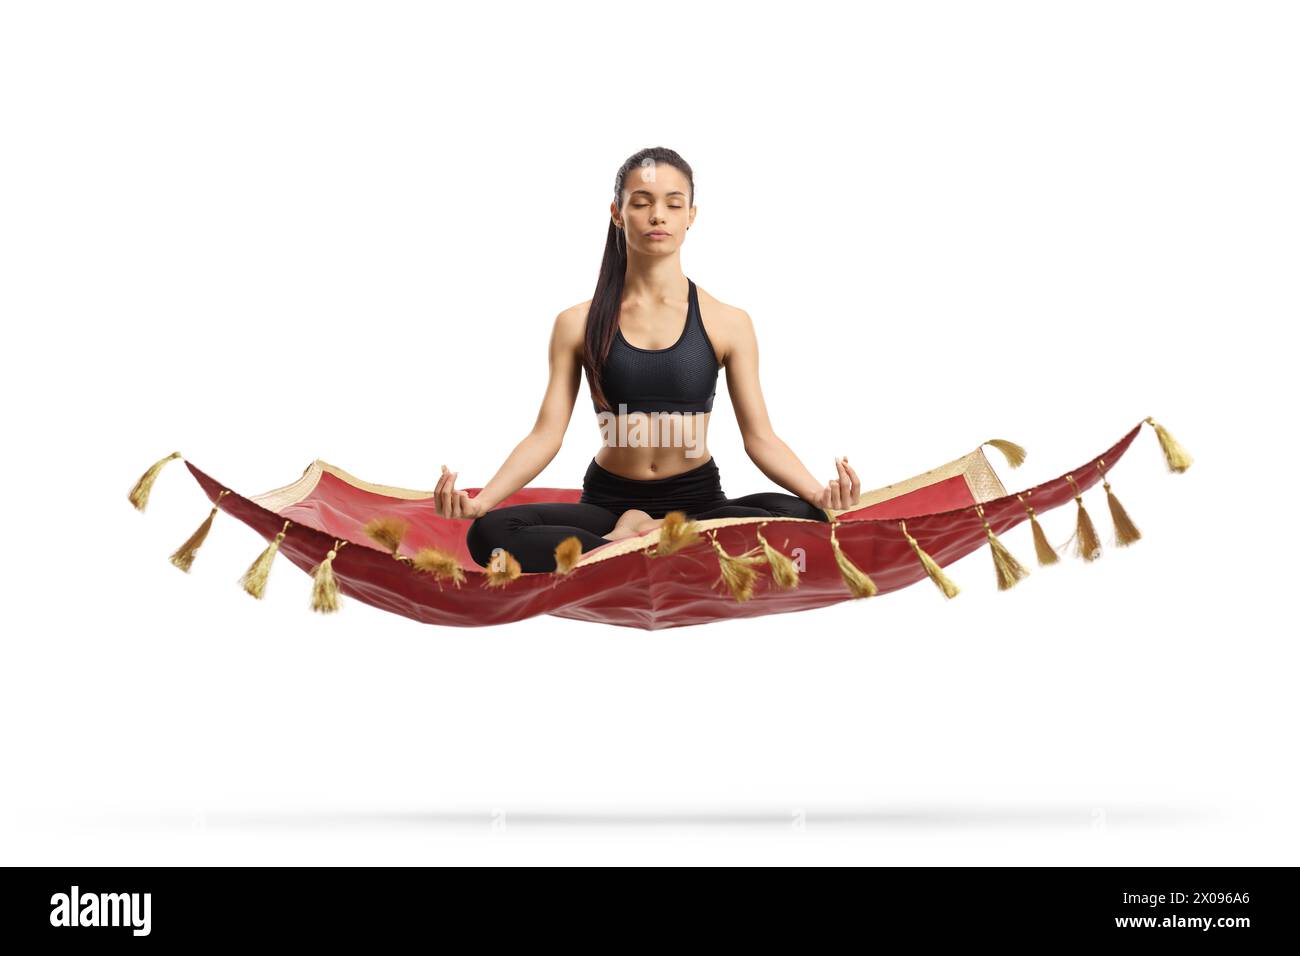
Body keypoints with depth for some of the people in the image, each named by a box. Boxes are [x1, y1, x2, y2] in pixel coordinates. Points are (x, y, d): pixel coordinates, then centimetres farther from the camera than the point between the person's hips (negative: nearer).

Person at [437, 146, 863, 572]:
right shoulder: (577, 324, 3)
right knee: (489, 533, -28)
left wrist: (818, 492, -21)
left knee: (804, 519, -31)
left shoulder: (728, 324, 2)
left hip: (697, 501, 0)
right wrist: (480, 500, -18)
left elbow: (760, 437, -1)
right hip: (608, 501, 1)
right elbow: (546, 434, -2)